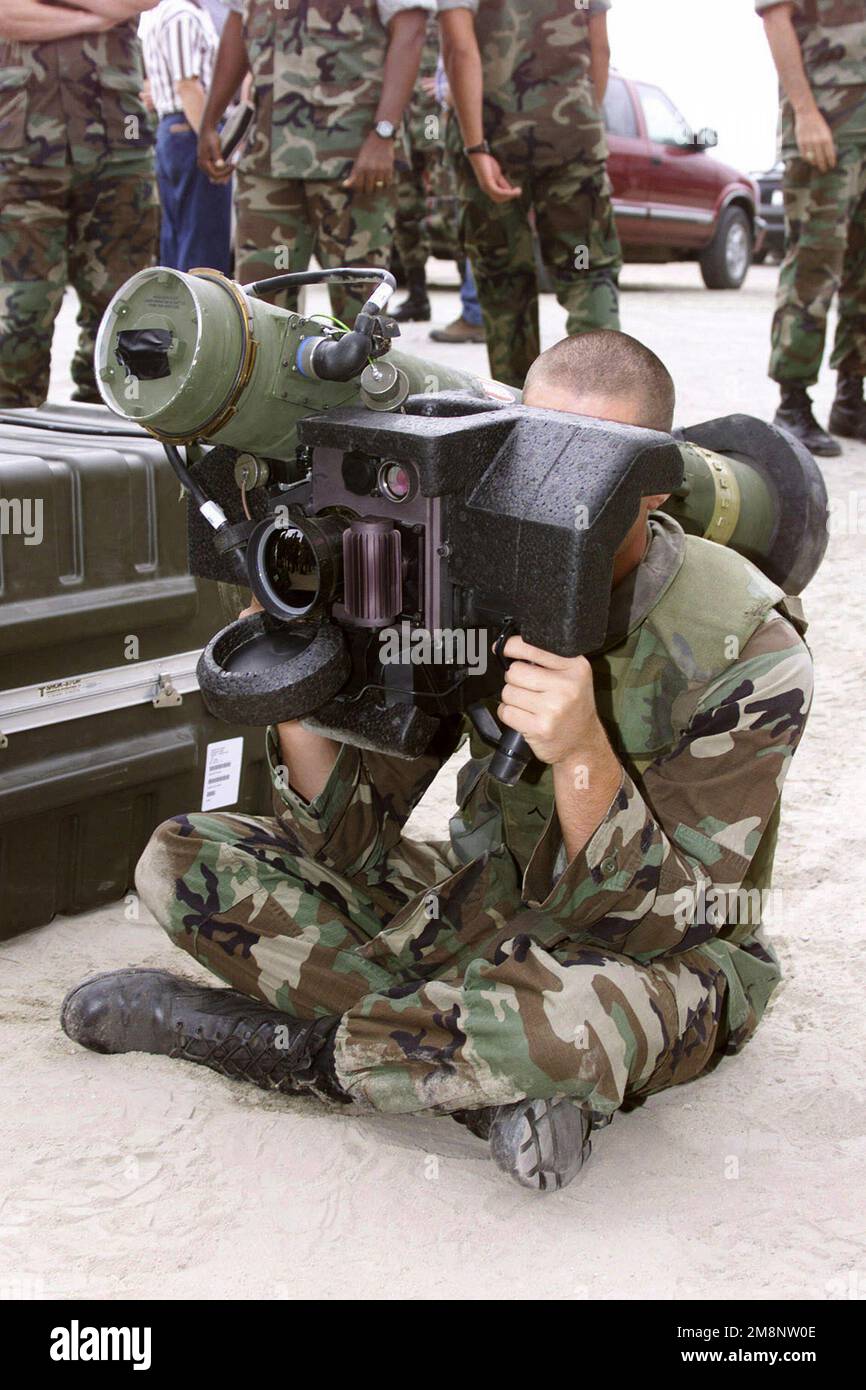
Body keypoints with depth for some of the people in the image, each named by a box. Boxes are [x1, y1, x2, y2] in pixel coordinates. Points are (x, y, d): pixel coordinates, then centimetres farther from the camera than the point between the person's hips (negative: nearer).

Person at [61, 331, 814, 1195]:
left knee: (573, 1011, -44)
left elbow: (664, 923, -24)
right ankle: (495, 1079, -17)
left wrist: (582, 752, -40)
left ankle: (275, 1045, -16)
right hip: (484, 907, 5)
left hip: (661, 962, -4)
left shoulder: (750, 653, -21)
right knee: (184, 861, -10)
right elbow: (353, 839, -8)